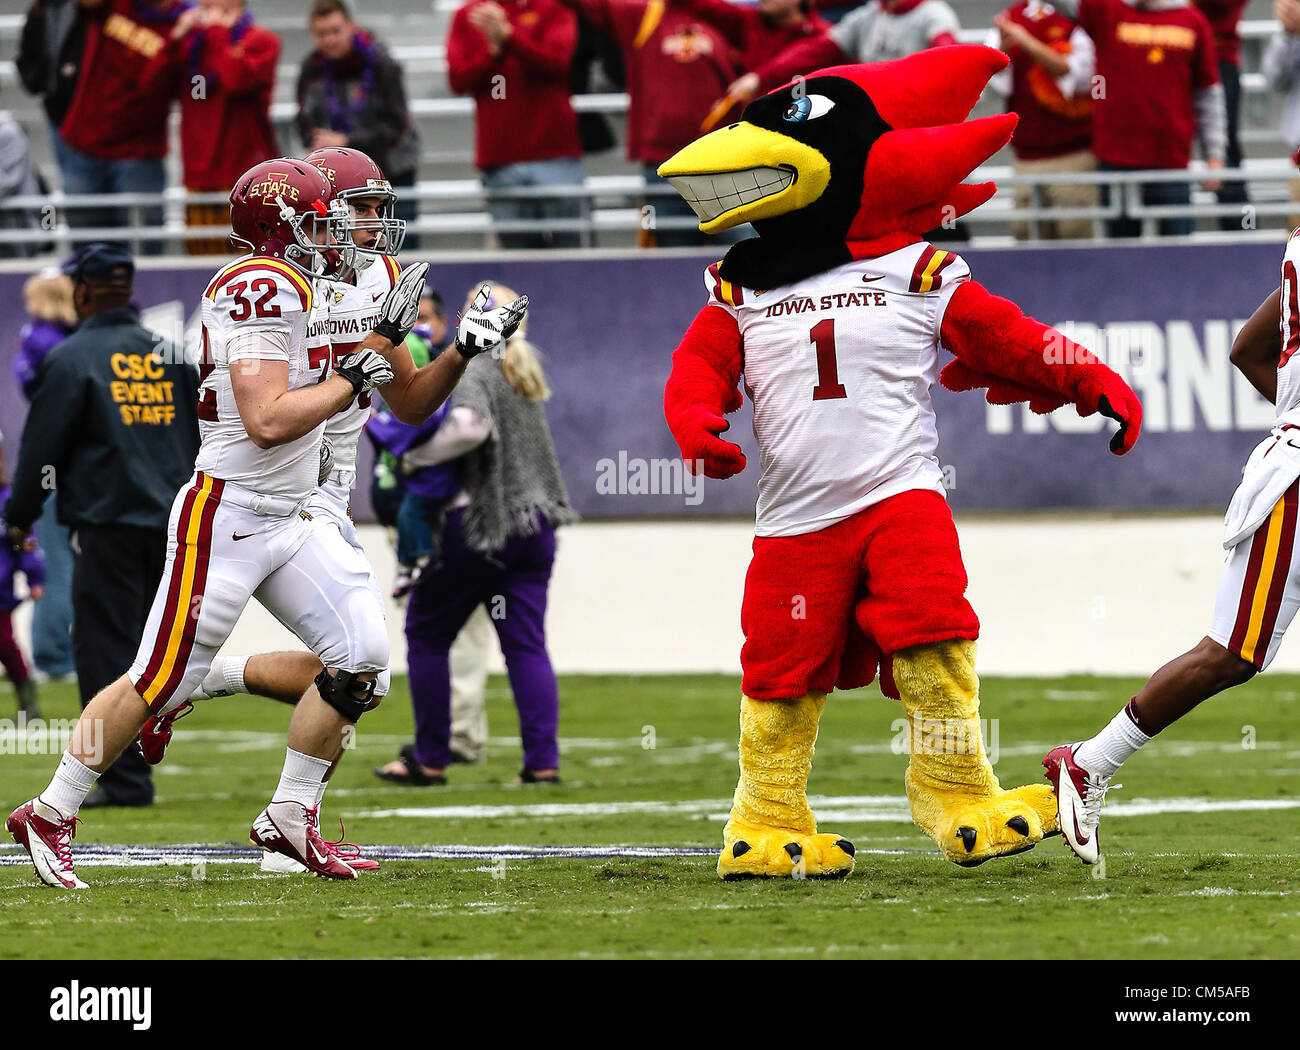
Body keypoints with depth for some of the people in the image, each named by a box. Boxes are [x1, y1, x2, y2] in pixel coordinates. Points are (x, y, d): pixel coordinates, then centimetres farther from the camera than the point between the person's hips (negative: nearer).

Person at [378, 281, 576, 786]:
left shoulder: (475, 371, -12)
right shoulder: (523, 369, 16)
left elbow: (469, 426, -31)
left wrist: (416, 455, -17)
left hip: (480, 523, -7)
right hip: (534, 521, 7)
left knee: (426, 632, 8)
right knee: (526, 643, 3)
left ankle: (430, 759, 10)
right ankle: (542, 761, -8)